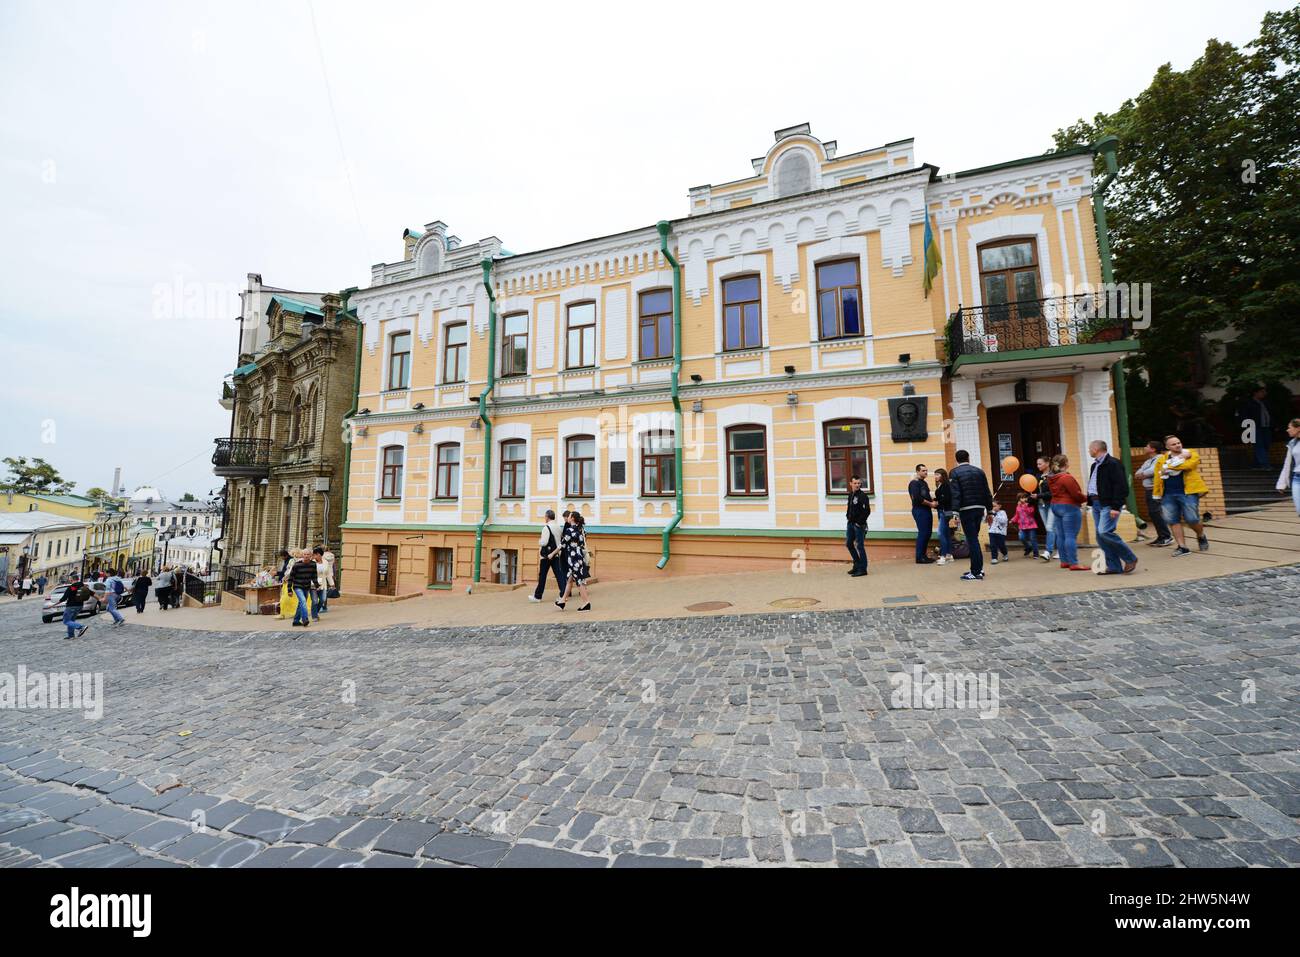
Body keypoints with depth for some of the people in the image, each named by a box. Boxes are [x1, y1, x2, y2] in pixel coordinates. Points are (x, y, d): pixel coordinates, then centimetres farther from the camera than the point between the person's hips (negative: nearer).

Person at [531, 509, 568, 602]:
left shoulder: (546, 528, -15)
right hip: (556, 554, 6)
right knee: (559, 574, 6)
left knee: (542, 576, 4)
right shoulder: (559, 527, 7)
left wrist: (539, 541, 1)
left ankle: (537, 596, 14)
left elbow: (544, 542, -20)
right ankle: (563, 594, 2)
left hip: (546, 555, -6)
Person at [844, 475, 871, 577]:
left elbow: (867, 511, -18)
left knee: (860, 546, -4)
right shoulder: (850, 495, 10)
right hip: (850, 523, 8)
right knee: (849, 544, 15)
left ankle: (862, 569, 5)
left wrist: (860, 522, -16)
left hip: (859, 524, -8)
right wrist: (848, 517, 8)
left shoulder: (863, 496, -12)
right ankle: (857, 564, 29)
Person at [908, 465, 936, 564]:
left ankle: (923, 555, 16)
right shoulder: (914, 483, -9)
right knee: (922, 533, -10)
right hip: (919, 510, -9)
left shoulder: (924, 483, 19)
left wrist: (933, 501, 3)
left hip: (927, 510, 9)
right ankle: (919, 557, -5)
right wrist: (930, 503, -11)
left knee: (927, 533, 9)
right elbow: (917, 498, -19)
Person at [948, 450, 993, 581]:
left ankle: (977, 572, 0)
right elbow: (987, 492, 10)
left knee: (972, 540, -3)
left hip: (966, 510, -5)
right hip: (980, 508, 5)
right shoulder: (979, 471, 10)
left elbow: (955, 494, -14)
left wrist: (955, 513, -15)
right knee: (973, 538, 17)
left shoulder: (954, 473, -6)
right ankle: (977, 568, 24)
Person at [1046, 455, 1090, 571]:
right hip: (1069, 507, -8)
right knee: (1071, 536, -7)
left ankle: (1064, 561, 18)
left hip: (1055, 506, 8)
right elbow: (1076, 494, -16)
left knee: (1061, 536, 11)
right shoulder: (1067, 477, -16)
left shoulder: (1051, 478, 9)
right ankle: (1074, 563, -7)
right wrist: (1086, 498, 4)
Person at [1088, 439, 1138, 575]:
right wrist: (1091, 502, 14)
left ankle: (1130, 559, 0)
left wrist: (1116, 507, -21)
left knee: (1104, 532, -19)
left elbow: (1121, 486, -16)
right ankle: (1114, 566, 11)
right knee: (1100, 536, 6)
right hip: (1096, 504, 9)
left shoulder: (1113, 463, -9)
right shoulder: (1095, 465, 18)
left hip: (1109, 505, -9)